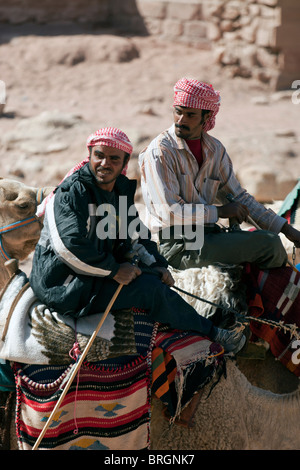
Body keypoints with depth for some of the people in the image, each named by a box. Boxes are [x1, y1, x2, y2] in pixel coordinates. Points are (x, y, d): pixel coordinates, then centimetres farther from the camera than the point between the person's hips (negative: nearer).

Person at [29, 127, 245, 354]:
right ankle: (210, 333, -3)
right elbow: (69, 247, -26)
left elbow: (135, 236, 19)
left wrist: (157, 265, 3)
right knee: (149, 287, -17)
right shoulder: (72, 192, -17)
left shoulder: (121, 190, 10)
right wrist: (113, 270, -21)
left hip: (99, 274, 10)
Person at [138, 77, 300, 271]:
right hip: (179, 246, -7)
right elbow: (170, 213, -17)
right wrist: (220, 211, -8)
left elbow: (238, 196, 18)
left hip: (209, 234, 7)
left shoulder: (215, 149, 11)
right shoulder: (160, 151, -10)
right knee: (269, 243, -16)